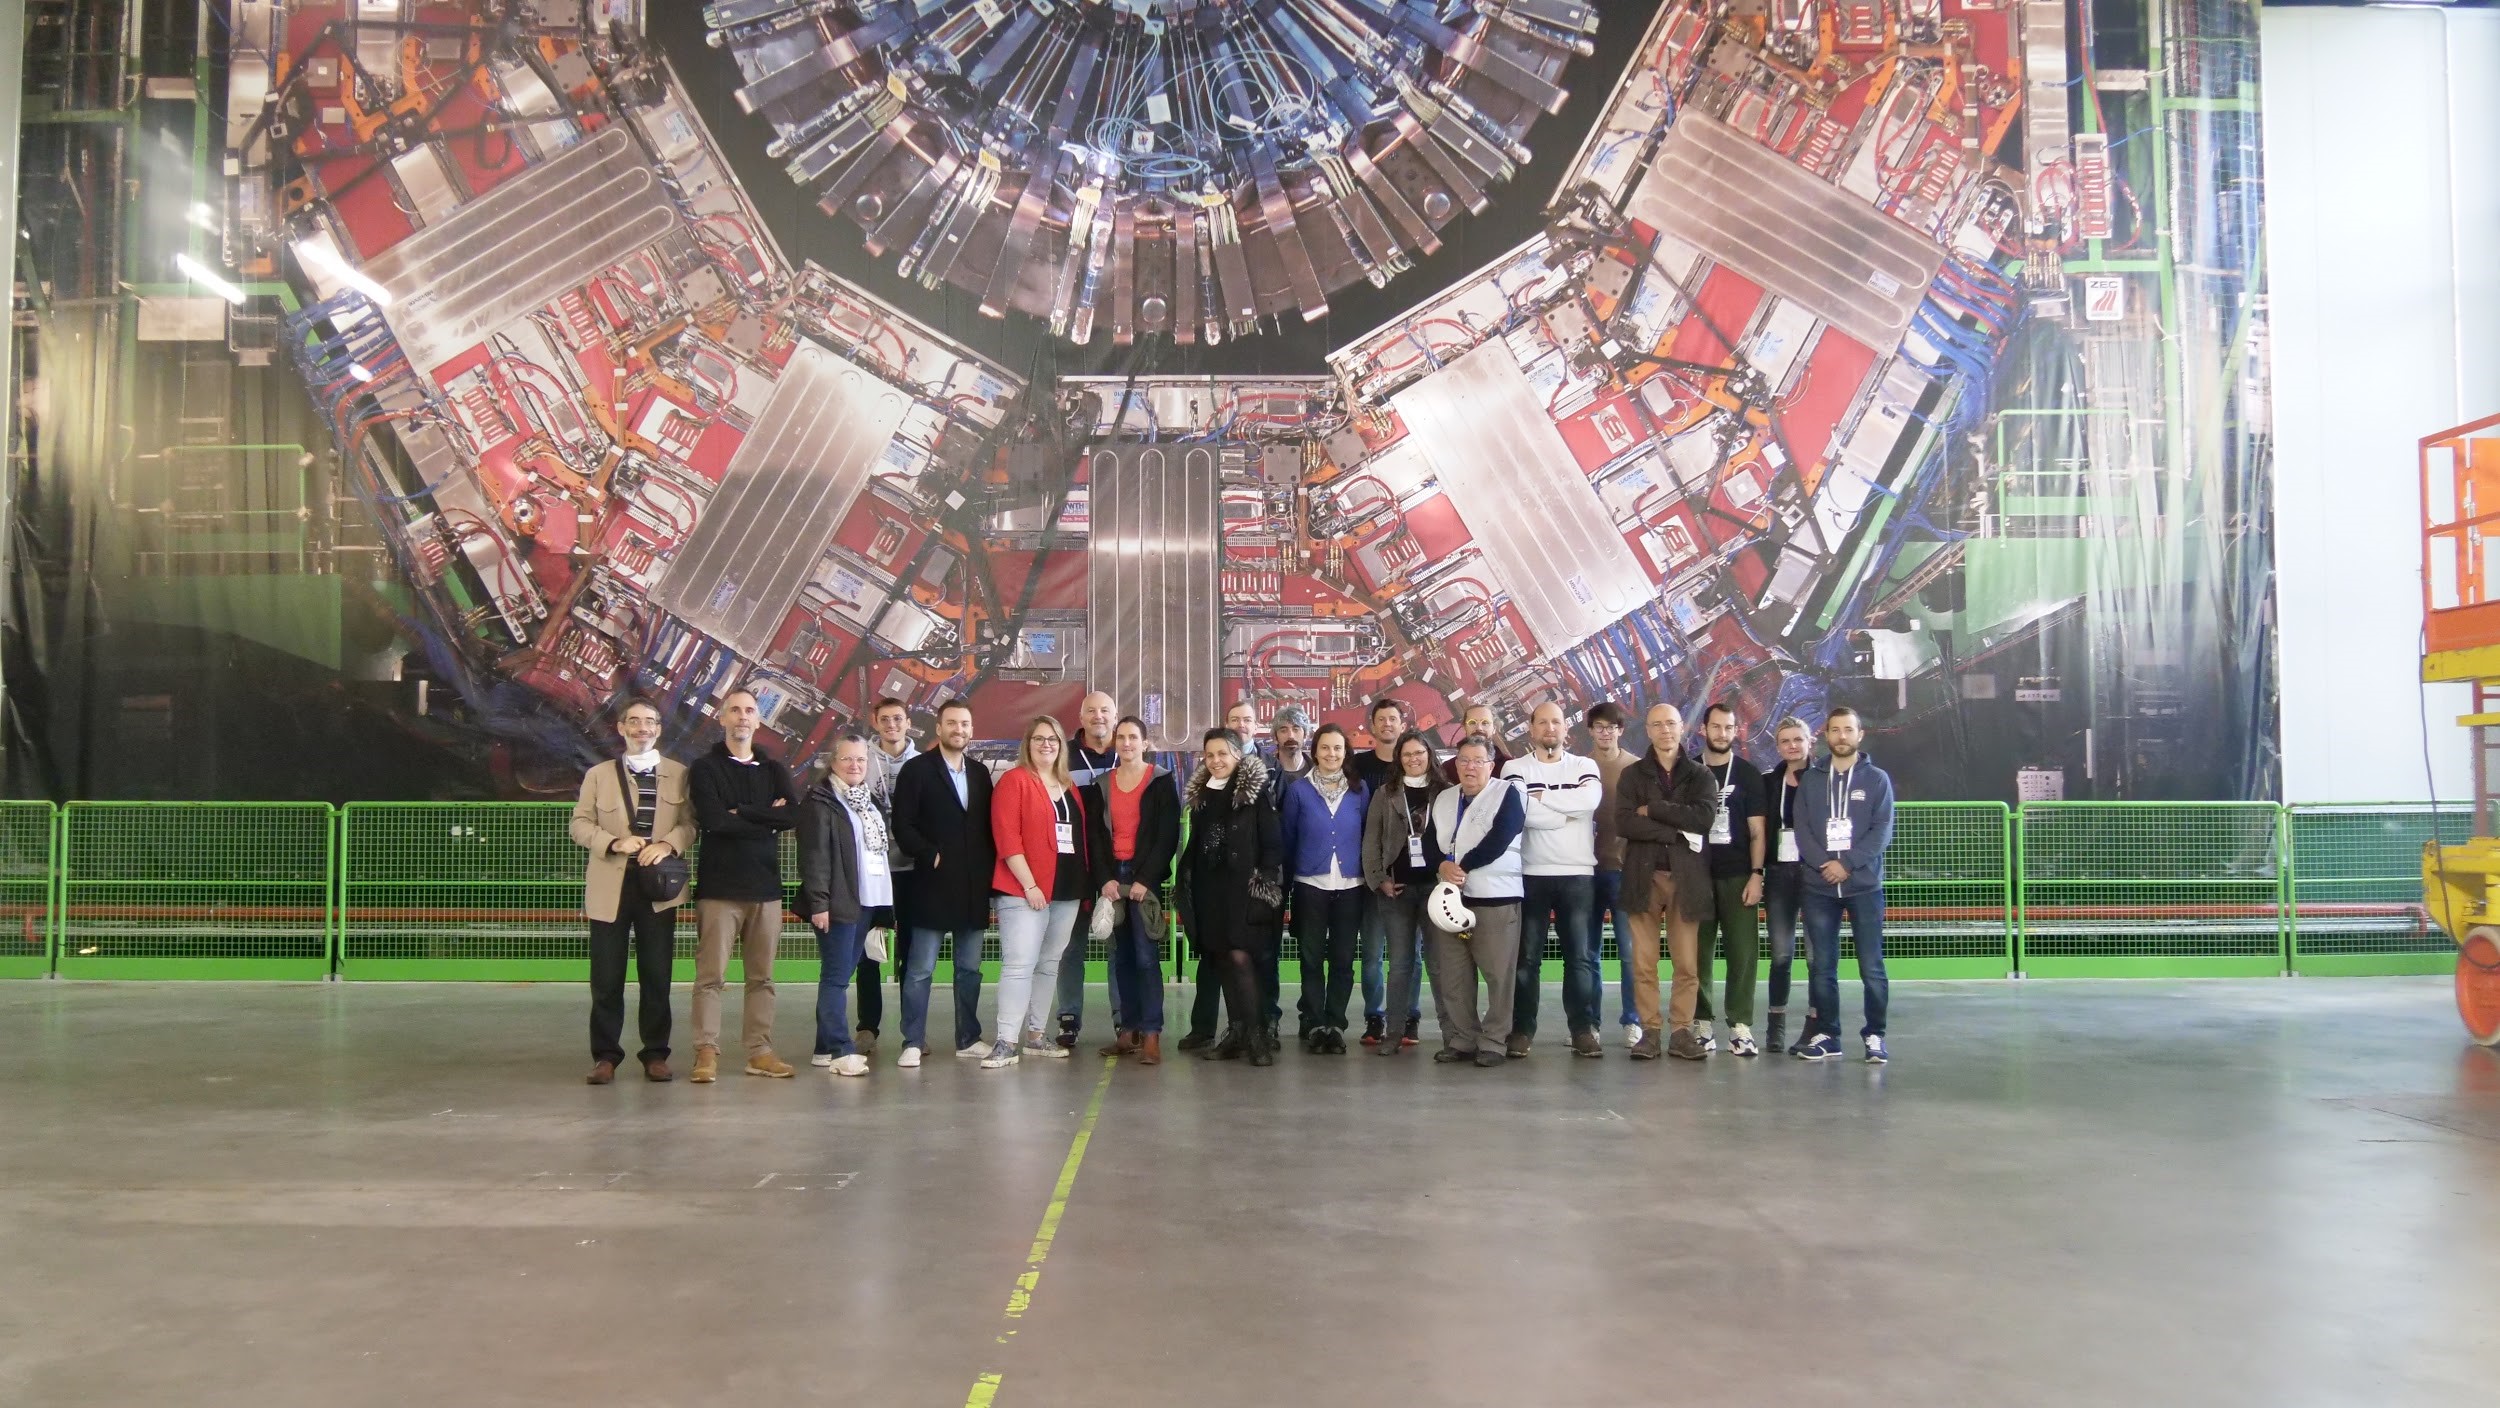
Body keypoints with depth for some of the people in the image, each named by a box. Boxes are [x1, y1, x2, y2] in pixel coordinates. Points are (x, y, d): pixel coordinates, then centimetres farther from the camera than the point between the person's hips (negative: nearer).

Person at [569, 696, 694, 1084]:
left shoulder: (679, 774, 8)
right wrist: (615, 842, -13)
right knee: (606, 978, 2)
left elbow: (689, 823, 2)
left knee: (657, 975, 3)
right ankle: (605, 1055, 11)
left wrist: (667, 844, -17)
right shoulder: (598, 775, 11)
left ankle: (655, 1054, 12)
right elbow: (580, 824, 5)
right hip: (610, 887, 0)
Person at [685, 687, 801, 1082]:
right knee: (711, 975, -5)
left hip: (765, 884, 4)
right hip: (719, 884, -4)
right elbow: (713, 820, -14)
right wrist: (767, 820, -7)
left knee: (762, 976, 7)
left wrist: (742, 813, -10)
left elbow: (793, 815, -4)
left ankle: (759, 1052, 12)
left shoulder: (773, 770, 13)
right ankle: (707, 1052, -1)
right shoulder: (705, 768, 2)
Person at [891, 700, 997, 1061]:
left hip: (973, 888, 5)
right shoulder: (917, 769, -1)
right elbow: (902, 825, -7)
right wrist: (930, 855, -13)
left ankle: (968, 1039, 18)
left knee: (970, 968, 10)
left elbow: (988, 826, 15)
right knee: (920, 970, -2)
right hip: (933, 885, -5)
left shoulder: (979, 773, 14)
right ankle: (913, 1043, 4)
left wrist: (988, 868, 3)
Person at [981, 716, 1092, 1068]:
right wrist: (1029, 884, -16)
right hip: (1024, 890, -7)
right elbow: (1006, 836, -12)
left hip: (1067, 890, 7)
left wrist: (1086, 881, 10)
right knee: (1019, 964, -11)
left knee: (1049, 964, 11)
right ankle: (1006, 1043, -10)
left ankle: (1035, 1035, 20)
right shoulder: (1014, 780, -4)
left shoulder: (1070, 787, 16)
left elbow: (1082, 835, 19)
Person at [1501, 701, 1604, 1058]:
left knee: (1581, 956, 2)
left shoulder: (1584, 767, 9)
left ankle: (1584, 1030, 8)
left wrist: (1542, 796, -9)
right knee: (1527, 957, 3)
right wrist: (1568, 811, -8)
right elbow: (1522, 809, -15)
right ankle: (1521, 1030, 8)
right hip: (1531, 874, -1)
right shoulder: (1515, 768, 4)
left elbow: (1590, 799, -13)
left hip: (1579, 874, 1)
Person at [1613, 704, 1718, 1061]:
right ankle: (1649, 1031, 6)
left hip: (1686, 876, 0)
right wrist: (1677, 833, -12)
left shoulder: (1699, 775, 10)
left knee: (1687, 962, 1)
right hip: (1644, 875, 0)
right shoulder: (1632, 775, 9)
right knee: (1644, 961, -1)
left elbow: (1704, 817, -8)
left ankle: (1682, 1031, 8)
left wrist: (1653, 809, -8)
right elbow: (1623, 822, -7)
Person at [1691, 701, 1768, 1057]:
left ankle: (1740, 1026, -2)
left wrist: (1756, 874, -7)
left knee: (1743, 951, -5)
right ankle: (1701, 1024, 9)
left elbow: (1756, 831, 3)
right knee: (1698, 952, 3)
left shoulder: (1748, 774, 6)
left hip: (1736, 876, -1)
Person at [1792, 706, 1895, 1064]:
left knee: (1871, 967, -1)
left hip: (1864, 886, -2)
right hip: (1819, 888, 2)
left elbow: (1882, 831, -4)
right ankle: (1826, 1036, 12)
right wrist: (1824, 865, -14)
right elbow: (1802, 831, 3)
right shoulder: (1810, 781, 10)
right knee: (1821, 967, 4)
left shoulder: (1877, 779, 5)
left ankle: (1874, 1036, 9)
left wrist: (1847, 864, -14)